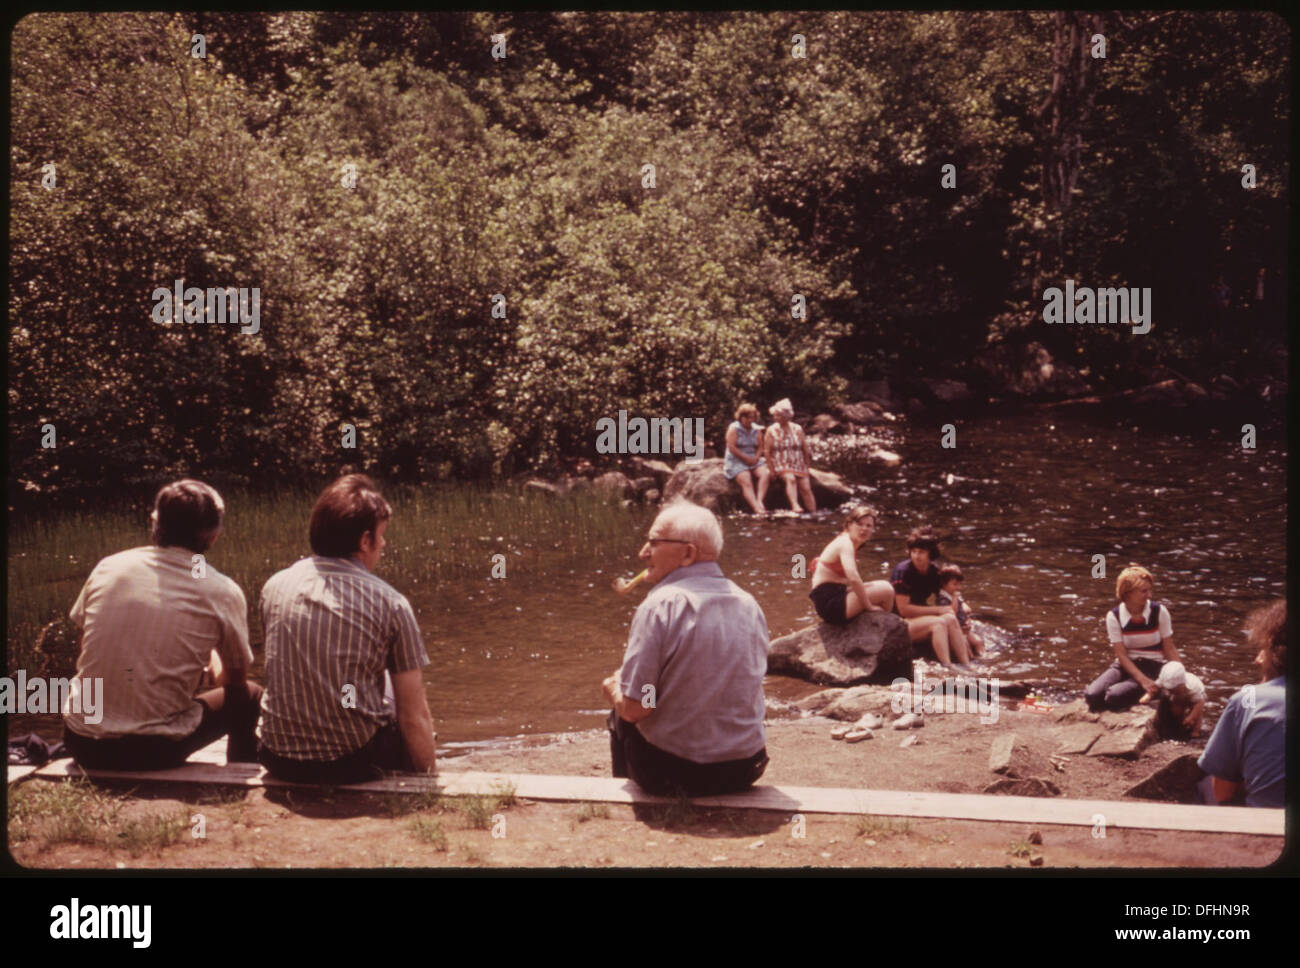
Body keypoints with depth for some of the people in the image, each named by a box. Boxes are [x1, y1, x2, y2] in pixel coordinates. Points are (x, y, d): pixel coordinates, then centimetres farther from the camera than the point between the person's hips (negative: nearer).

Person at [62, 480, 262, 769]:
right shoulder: (222, 593, -7)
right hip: (154, 751, -4)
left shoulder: (108, 567, 2)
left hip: (82, 744, 4)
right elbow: (235, 679, 6)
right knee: (249, 697, 21)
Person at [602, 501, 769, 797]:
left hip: (675, 773, -6)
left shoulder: (660, 606, -19)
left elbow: (634, 708, -19)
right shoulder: (749, 603, 2)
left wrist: (613, 690, 5)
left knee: (620, 719, 23)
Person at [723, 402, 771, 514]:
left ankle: (760, 500, -36)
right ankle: (756, 508, -42)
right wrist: (746, 458, -13)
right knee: (746, 481, -28)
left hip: (754, 460, 5)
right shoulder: (734, 428, -3)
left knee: (766, 473, -24)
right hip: (736, 461, -5)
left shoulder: (756, 429, 13)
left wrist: (756, 458, -8)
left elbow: (760, 446, 13)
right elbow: (732, 447, -11)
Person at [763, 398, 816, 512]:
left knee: (806, 488, -13)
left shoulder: (797, 429, 7)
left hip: (799, 465, 3)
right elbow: (767, 451, -2)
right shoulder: (771, 431, 1)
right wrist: (771, 469, -9)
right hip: (782, 466, -3)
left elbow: (806, 450, 11)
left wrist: (807, 467, 7)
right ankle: (795, 506, -47)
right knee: (790, 479, -32)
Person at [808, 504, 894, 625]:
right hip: (829, 603, -11)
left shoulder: (844, 540, 12)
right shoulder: (845, 543, -18)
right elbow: (853, 578, -32)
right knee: (886, 590, -14)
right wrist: (868, 606, -23)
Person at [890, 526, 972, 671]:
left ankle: (966, 666, -28)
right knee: (938, 623, -28)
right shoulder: (903, 571, -16)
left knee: (950, 619, -21)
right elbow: (903, 609, -18)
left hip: (920, 619, 6)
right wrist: (939, 610, -16)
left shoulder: (933, 572, 5)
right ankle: (948, 667, -35)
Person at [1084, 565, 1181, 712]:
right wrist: (1142, 680, -20)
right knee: (1092, 695, -24)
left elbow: (1170, 650, 1)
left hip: (1153, 667, -2)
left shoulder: (1159, 612, -6)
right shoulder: (1114, 616, -6)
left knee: (1115, 696, -30)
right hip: (1125, 665, 2)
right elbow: (1121, 655, -8)